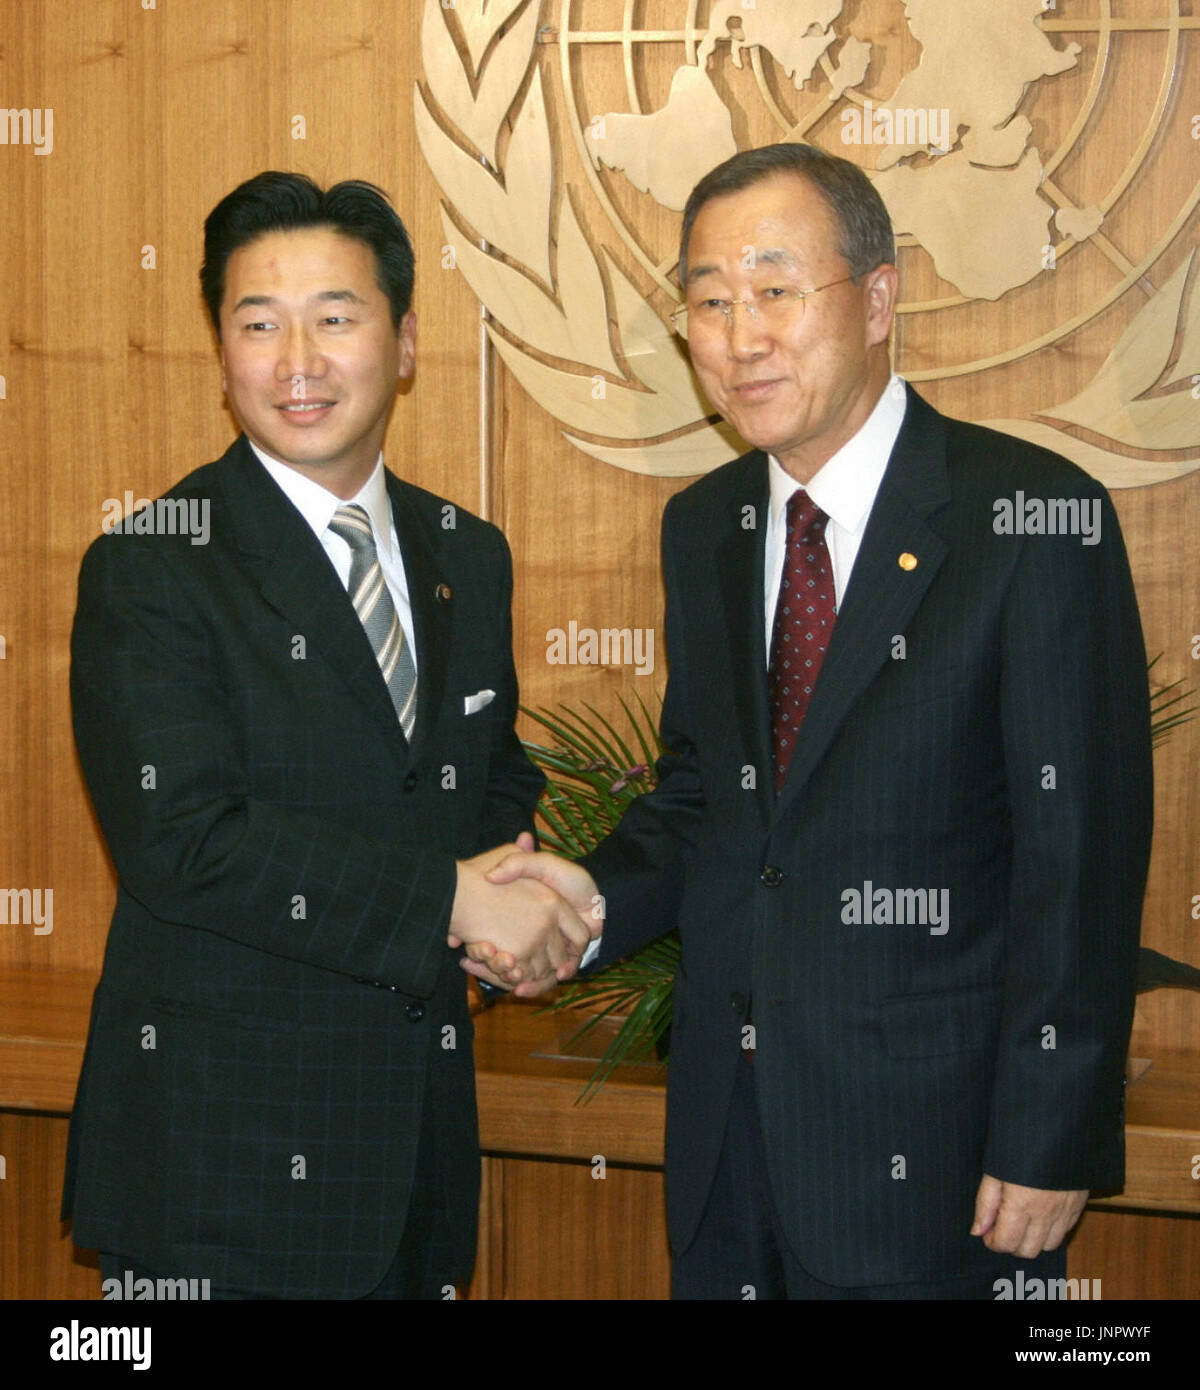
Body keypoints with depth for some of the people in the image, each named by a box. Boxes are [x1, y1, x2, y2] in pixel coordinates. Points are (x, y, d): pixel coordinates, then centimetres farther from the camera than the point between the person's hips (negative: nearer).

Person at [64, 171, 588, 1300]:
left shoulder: (468, 558, 11)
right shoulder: (149, 572, -10)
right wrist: (450, 898, -21)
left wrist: (513, 867, -4)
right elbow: (181, 838, -20)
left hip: (419, 1130, 6)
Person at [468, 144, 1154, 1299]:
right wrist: (600, 900, -5)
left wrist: (1053, 1139, -15)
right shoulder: (702, 528, 8)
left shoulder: (1034, 519, -13)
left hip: (927, 1134, -5)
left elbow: (1083, 855, -14)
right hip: (727, 1124, 6)